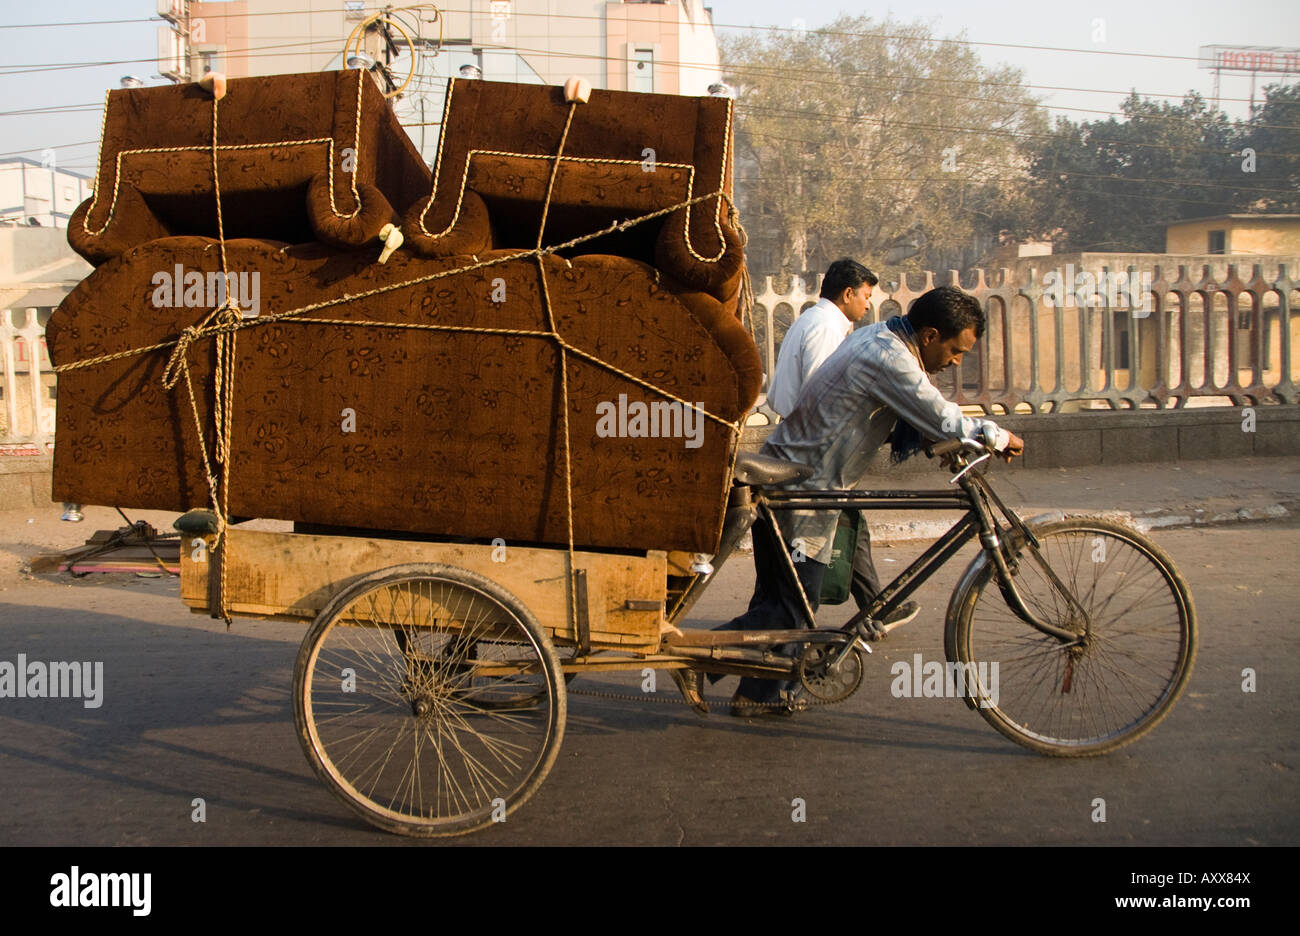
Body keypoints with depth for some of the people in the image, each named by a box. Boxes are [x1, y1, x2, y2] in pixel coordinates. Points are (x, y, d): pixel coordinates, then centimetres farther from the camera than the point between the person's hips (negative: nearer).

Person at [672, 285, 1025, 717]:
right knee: (793, 612, -5)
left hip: (782, 480, 10)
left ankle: (757, 695, 23)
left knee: (777, 598, 15)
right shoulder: (888, 357, -21)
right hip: (801, 492, -10)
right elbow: (943, 421, -21)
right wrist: (999, 437, -5)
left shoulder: (878, 338, 12)